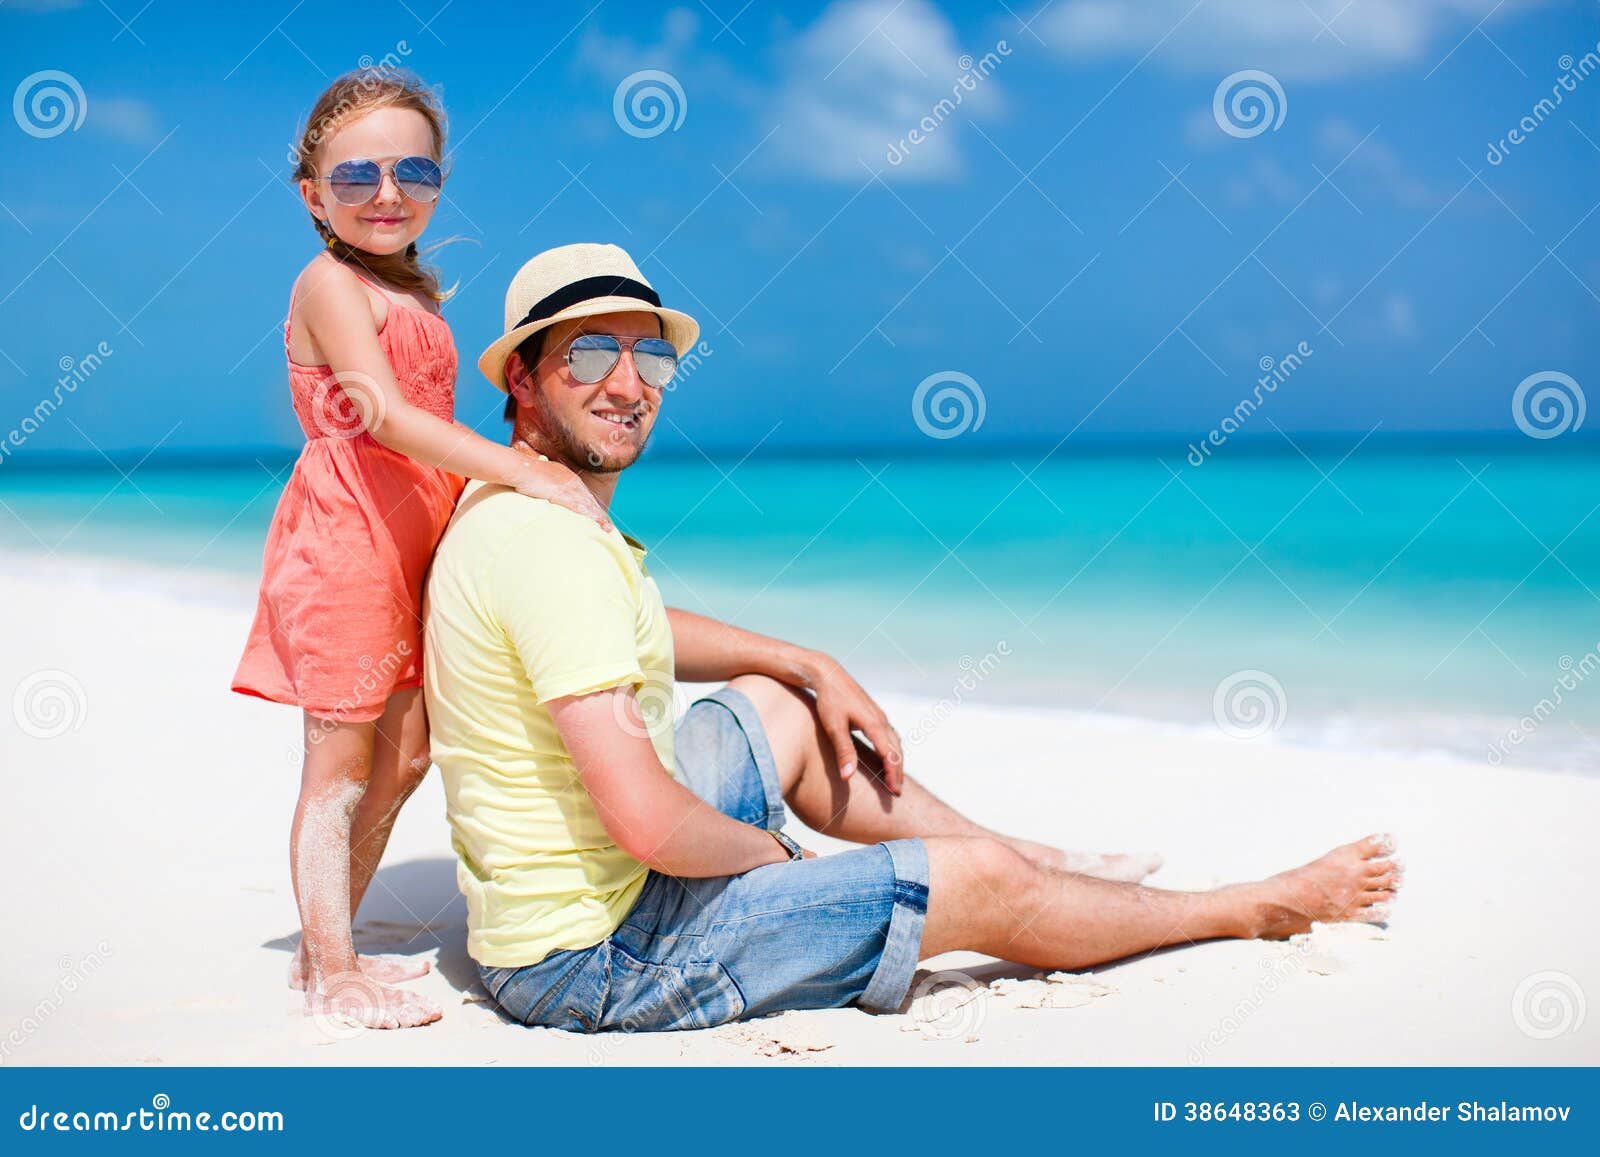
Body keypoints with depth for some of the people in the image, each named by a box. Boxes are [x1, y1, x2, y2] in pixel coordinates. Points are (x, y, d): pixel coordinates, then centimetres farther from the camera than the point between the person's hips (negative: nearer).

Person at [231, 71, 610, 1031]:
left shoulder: (422, 290, 16)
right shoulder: (331, 284, -11)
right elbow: (386, 418, -24)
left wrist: (528, 469, 5)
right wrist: (519, 469, -30)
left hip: (415, 544, 9)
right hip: (347, 543, -9)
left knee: (405, 756, 14)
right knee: (341, 765, -1)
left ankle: (332, 943, 27)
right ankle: (331, 972, 9)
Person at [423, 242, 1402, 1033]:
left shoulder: (513, 503, 6)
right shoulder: (551, 543, -26)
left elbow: (636, 635, 26)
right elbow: (650, 823, -31)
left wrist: (815, 668, 20)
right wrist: (768, 850, -10)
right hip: (596, 956, -10)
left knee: (777, 703, 22)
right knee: (978, 884, -1)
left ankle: (1050, 864, 33)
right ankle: (1257, 910, 23)